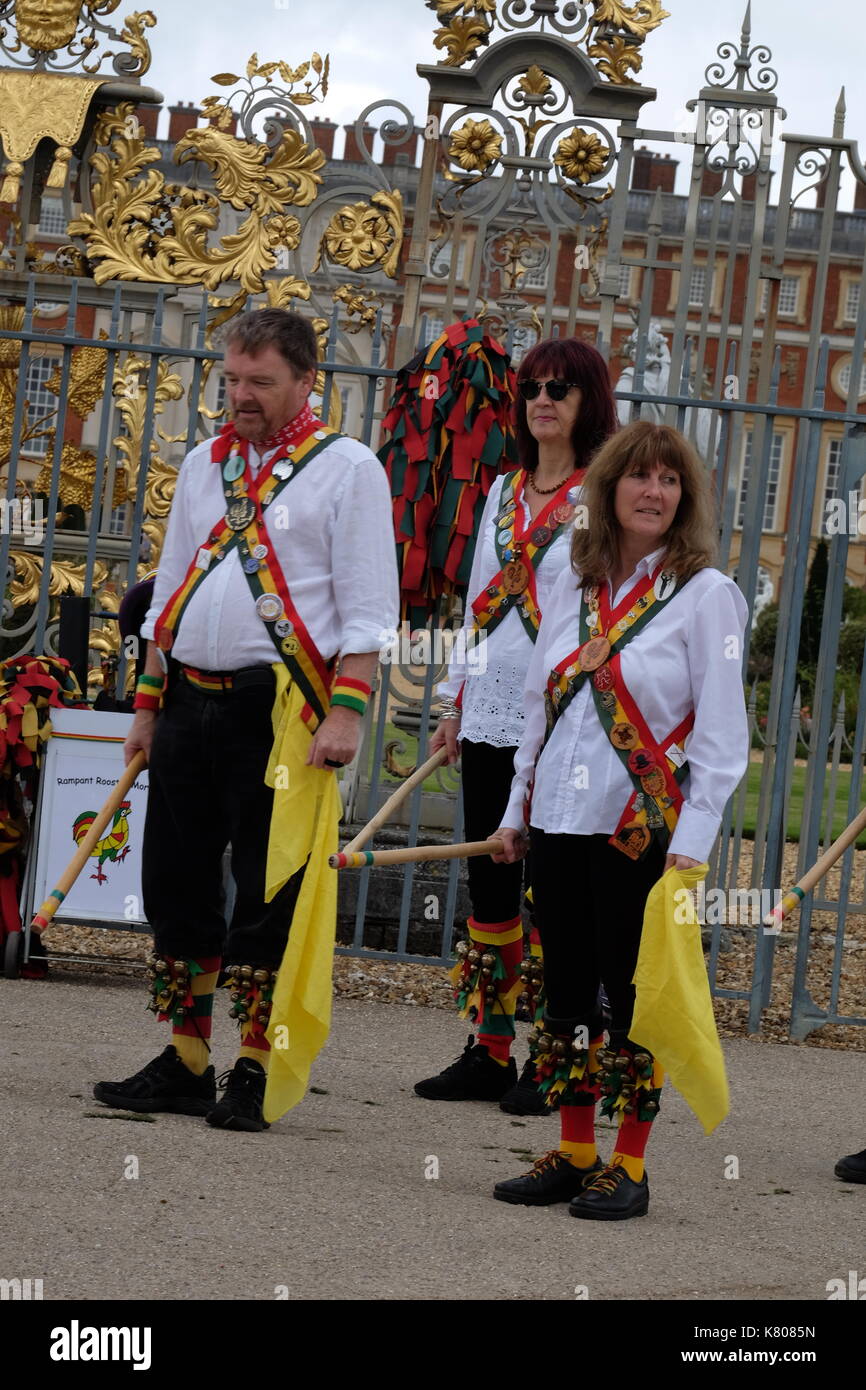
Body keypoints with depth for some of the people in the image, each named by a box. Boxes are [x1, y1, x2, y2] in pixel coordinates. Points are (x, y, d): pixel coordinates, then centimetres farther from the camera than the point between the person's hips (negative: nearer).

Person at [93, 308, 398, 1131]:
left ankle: (253, 1075, 3)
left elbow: (367, 607, -6)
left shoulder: (346, 468, -2)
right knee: (176, 885, 8)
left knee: (268, 896, -4)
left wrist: (345, 713, -15)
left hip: (280, 710, -6)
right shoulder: (203, 465, 16)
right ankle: (184, 1066, 16)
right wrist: (148, 701, 16)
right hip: (188, 701, 6)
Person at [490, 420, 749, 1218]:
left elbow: (721, 732, -8)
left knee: (635, 996, -1)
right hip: (559, 822, 6)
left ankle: (629, 1168, 6)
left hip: (641, 827, -5)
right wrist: (517, 809, 14)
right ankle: (574, 1154, 19)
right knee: (568, 989, 10)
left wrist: (694, 840, -14)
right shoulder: (575, 588, 12)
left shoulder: (707, 595, -4)